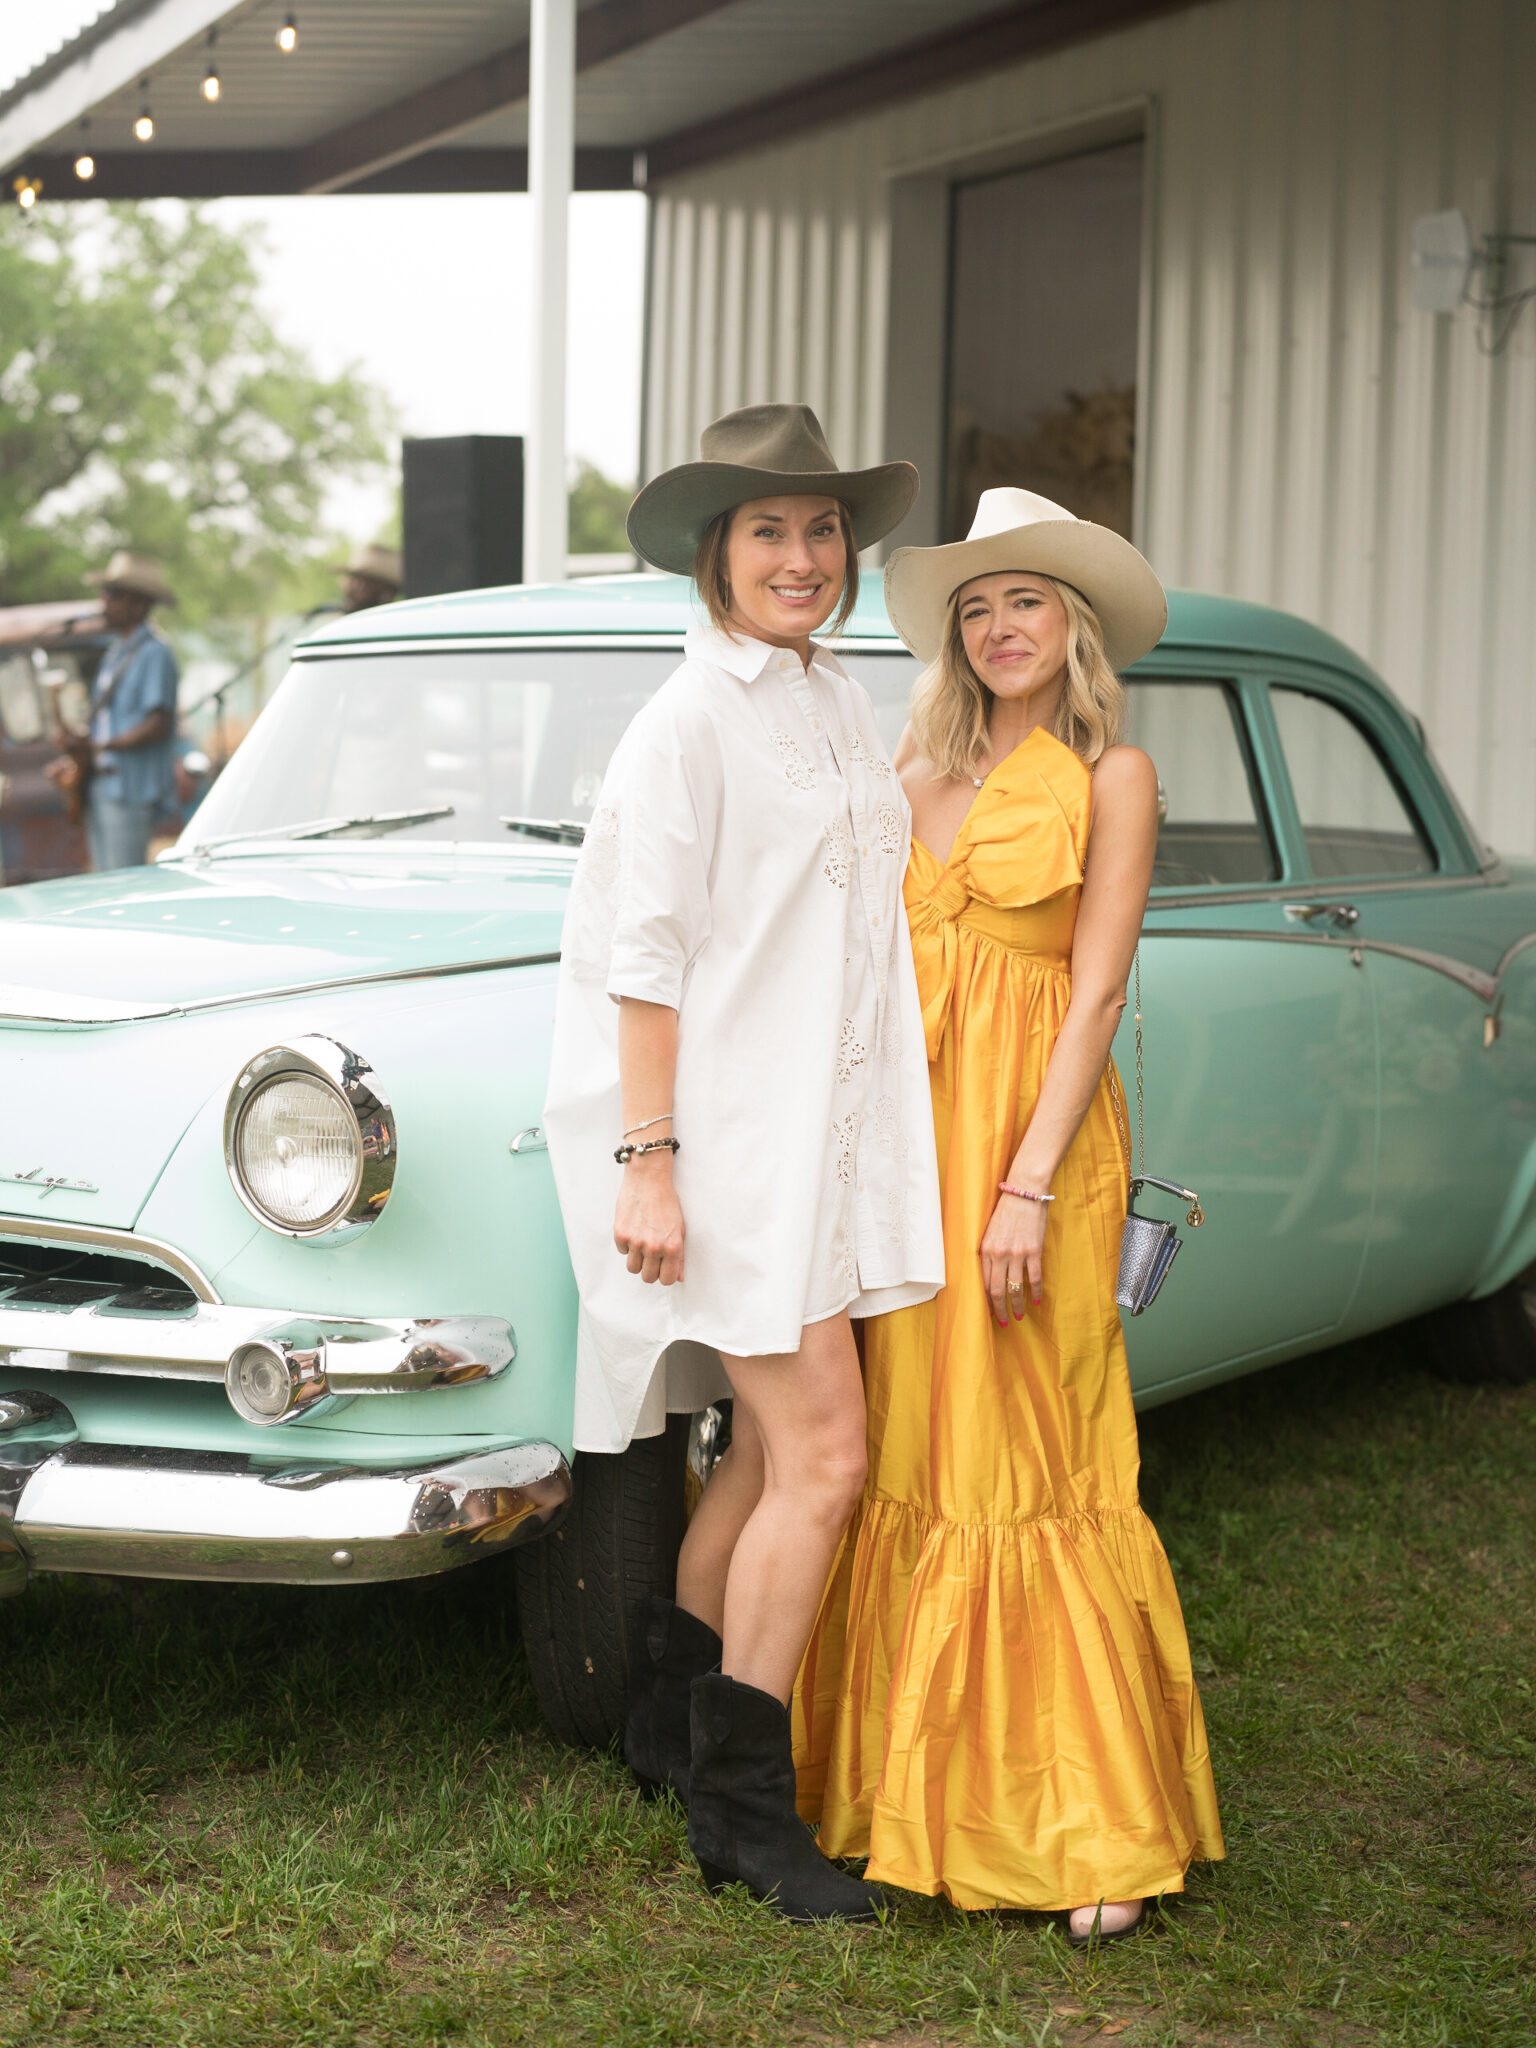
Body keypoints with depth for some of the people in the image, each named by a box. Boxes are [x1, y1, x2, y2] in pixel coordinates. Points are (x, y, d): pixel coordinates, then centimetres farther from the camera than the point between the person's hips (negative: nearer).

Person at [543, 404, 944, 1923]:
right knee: (820, 1458, -10)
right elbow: (642, 956, -14)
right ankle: (740, 1809, 1)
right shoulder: (689, 724, -11)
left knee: (772, 1448, 13)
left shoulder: (840, 708, 13)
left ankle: (670, 1721, 29)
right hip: (722, 1129, -8)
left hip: (824, 1125, 8)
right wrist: (647, 1162, -18)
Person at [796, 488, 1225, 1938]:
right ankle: (913, 1779, 15)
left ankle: (1088, 1824, 2)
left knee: (1026, 1464, -5)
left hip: (1033, 1131, -5)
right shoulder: (919, 766, 14)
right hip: (898, 1127, 5)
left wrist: (1028, 1187, -15)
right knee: (907, 1458, 6)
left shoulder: (1110, 779, 0)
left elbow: (1094, 996, -7)